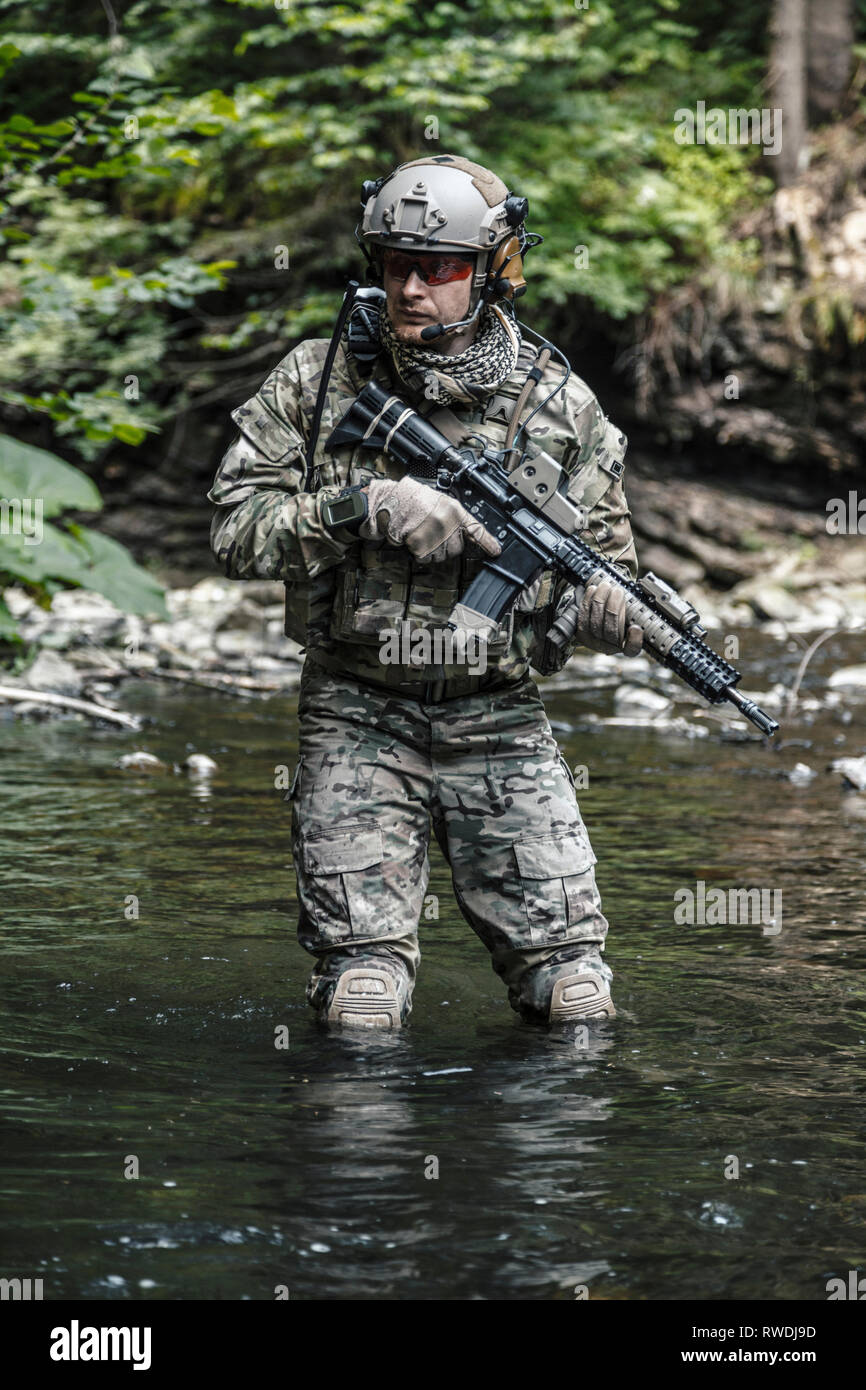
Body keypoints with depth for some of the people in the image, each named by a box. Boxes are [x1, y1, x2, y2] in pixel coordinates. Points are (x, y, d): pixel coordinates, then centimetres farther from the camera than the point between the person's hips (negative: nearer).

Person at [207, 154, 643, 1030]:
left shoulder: (557, 400, 2)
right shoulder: (315, 380, -1)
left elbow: (608, 559, 8)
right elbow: (235, 531, -5)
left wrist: (611, 609, -17)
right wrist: (364, 509, -20)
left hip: (501, 726, 1)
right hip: (357, 722, -1)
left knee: (573, 1001, -3)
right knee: (361, 1010, -6)